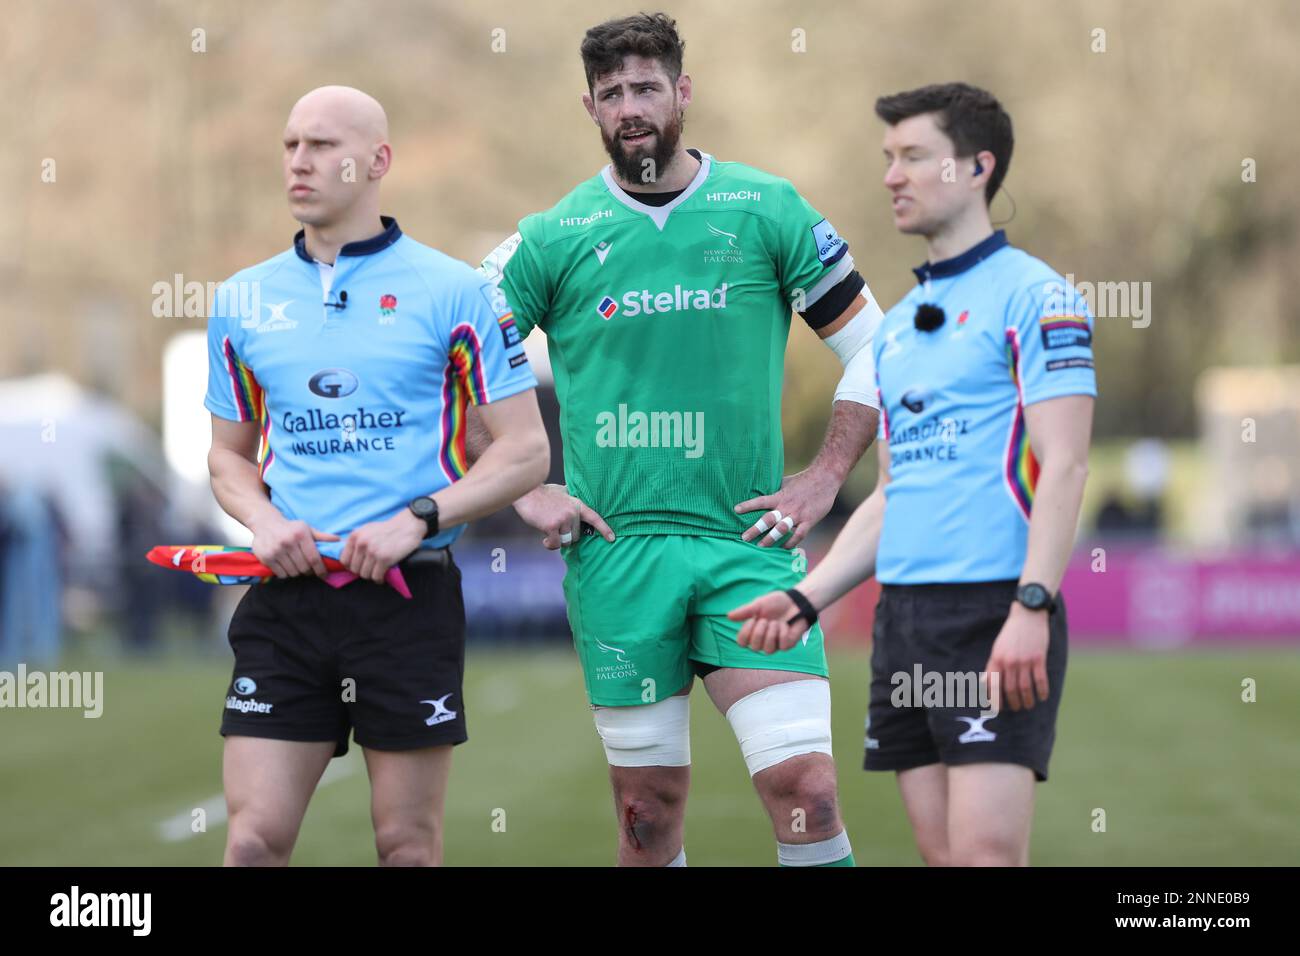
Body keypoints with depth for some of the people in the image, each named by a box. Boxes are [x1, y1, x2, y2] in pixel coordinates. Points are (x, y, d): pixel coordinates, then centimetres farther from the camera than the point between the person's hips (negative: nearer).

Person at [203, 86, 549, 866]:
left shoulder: (453, 291, -1)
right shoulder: (244, 301, 11)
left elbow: (526, 452, 0)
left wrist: (417, 520, -13)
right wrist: (264, 519, -2)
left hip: (409, 593, -3)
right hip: (286, 597, 3)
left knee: (409, 845, 2)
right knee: (255, 838, -4)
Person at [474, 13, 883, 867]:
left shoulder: (767, 211, 3)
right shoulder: (554, 238, 4)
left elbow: (873, 348, 9)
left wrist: (823, 479, 2)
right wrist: (524, 492, 2)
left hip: (748, 541, -1)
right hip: (616, 552, 1)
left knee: (805, 786, -12)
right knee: (650, 812, 4)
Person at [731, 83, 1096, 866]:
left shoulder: (1032, 294, -5)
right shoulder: (897, 324, 20)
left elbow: (1064, 466, -13)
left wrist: (1031, 608, -22)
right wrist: (806, 600, 14)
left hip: (994, 611, -8)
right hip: (903, 616, 8)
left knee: (986, 852, -14)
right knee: (943, 854, 5)